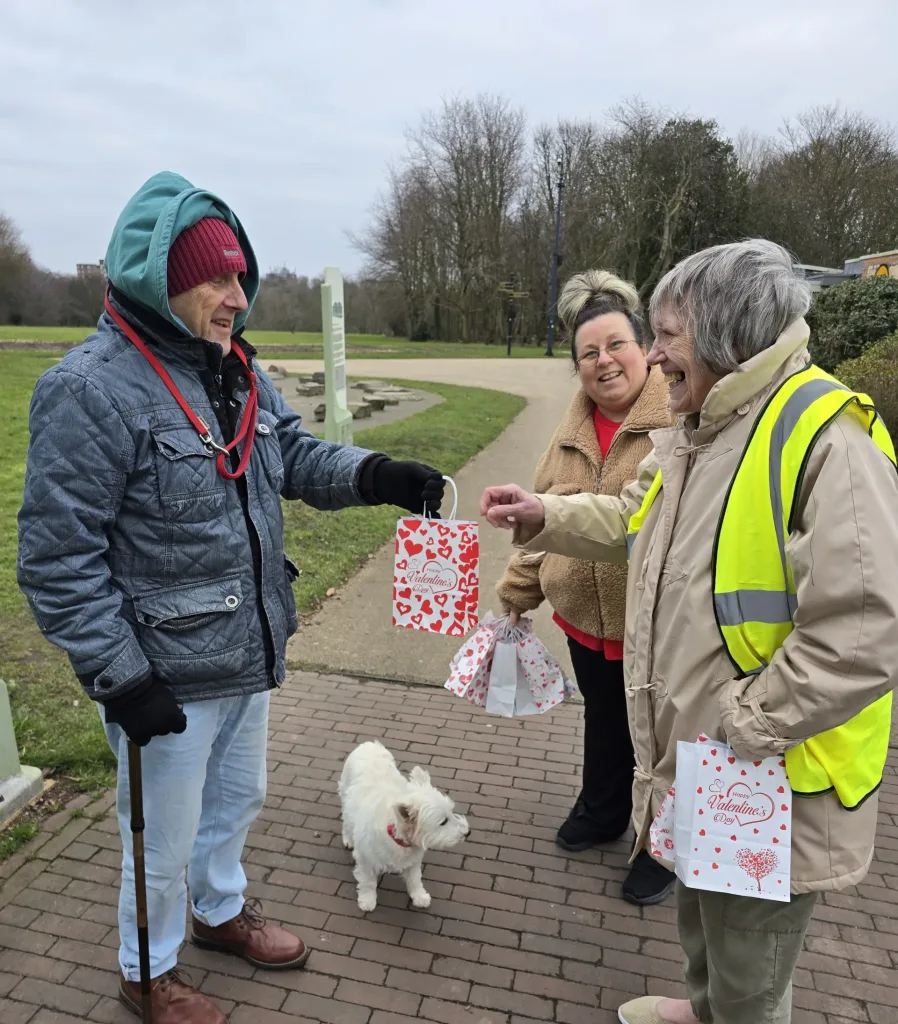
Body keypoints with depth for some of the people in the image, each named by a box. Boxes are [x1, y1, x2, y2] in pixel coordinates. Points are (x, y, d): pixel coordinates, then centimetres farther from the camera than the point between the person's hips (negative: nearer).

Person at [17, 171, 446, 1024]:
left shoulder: (236, 371, 3)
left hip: (247, 655, 8)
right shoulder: (91, 390, -22)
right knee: (164, 840, 15)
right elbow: (58, 560, -21)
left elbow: (295, 455, 8)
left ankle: (221, 910, 56)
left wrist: (374, 476, -11)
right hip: (165, 679, -7)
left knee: (237, 799, 28)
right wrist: (118, 678, -19)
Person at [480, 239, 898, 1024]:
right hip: (698, 762, 9)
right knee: (700, 917, 32)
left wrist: (739, 733, -24)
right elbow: (633, 521, 21)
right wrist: (544, 517, 9)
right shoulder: (692, 433, 6)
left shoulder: (827, 439, -26)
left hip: (770, 783, -9)